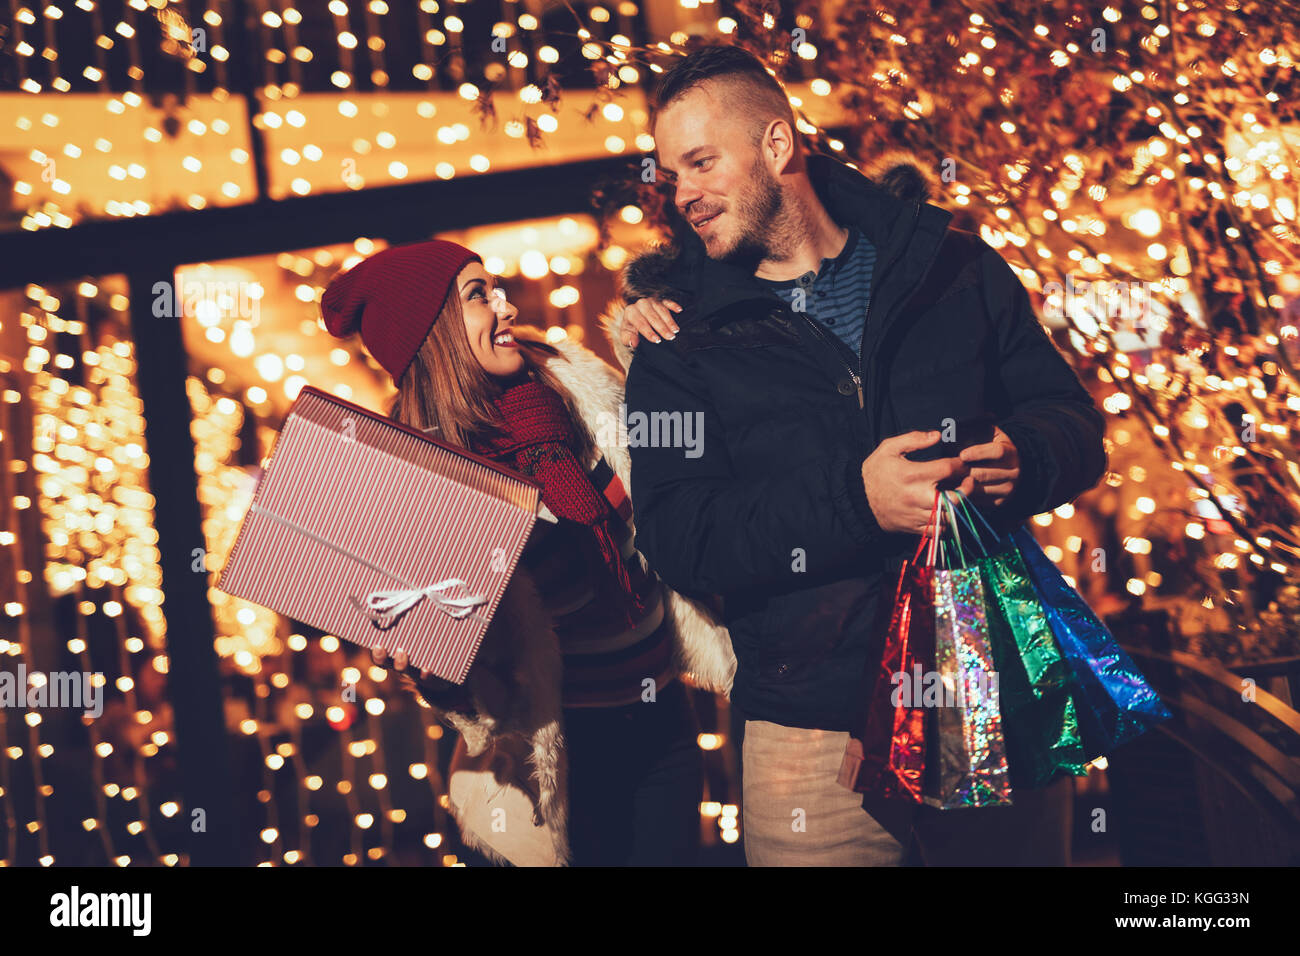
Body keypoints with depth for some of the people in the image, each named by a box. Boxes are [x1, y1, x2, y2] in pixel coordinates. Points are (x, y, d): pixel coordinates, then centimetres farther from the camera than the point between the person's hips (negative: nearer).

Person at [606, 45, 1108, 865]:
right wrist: (853, 499, -22)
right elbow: (675, 536, -9)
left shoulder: (954, 269, 7)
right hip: (818, 732, -1)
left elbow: (1074, 420, 10)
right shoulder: (679, 339, 2)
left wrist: (1023, 457, -15)